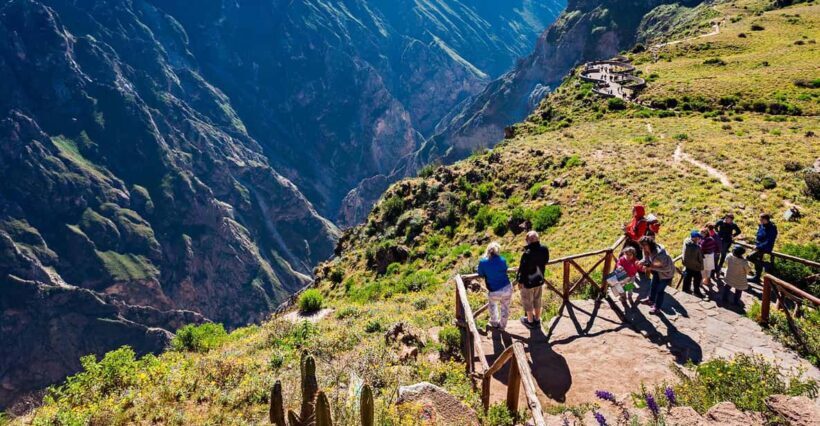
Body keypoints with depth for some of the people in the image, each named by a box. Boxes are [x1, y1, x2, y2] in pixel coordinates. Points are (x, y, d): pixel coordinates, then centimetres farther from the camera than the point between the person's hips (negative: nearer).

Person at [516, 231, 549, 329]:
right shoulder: (544, 249, -16)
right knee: (537, 300, 25)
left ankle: (530, 321, 35)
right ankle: (537, 320, 41)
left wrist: (520, 281, -7)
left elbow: (523, 269, -22)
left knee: (527, 301, 18)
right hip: (539, 279, 6)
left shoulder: (527, 253, -34)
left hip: (528, 281, -5)